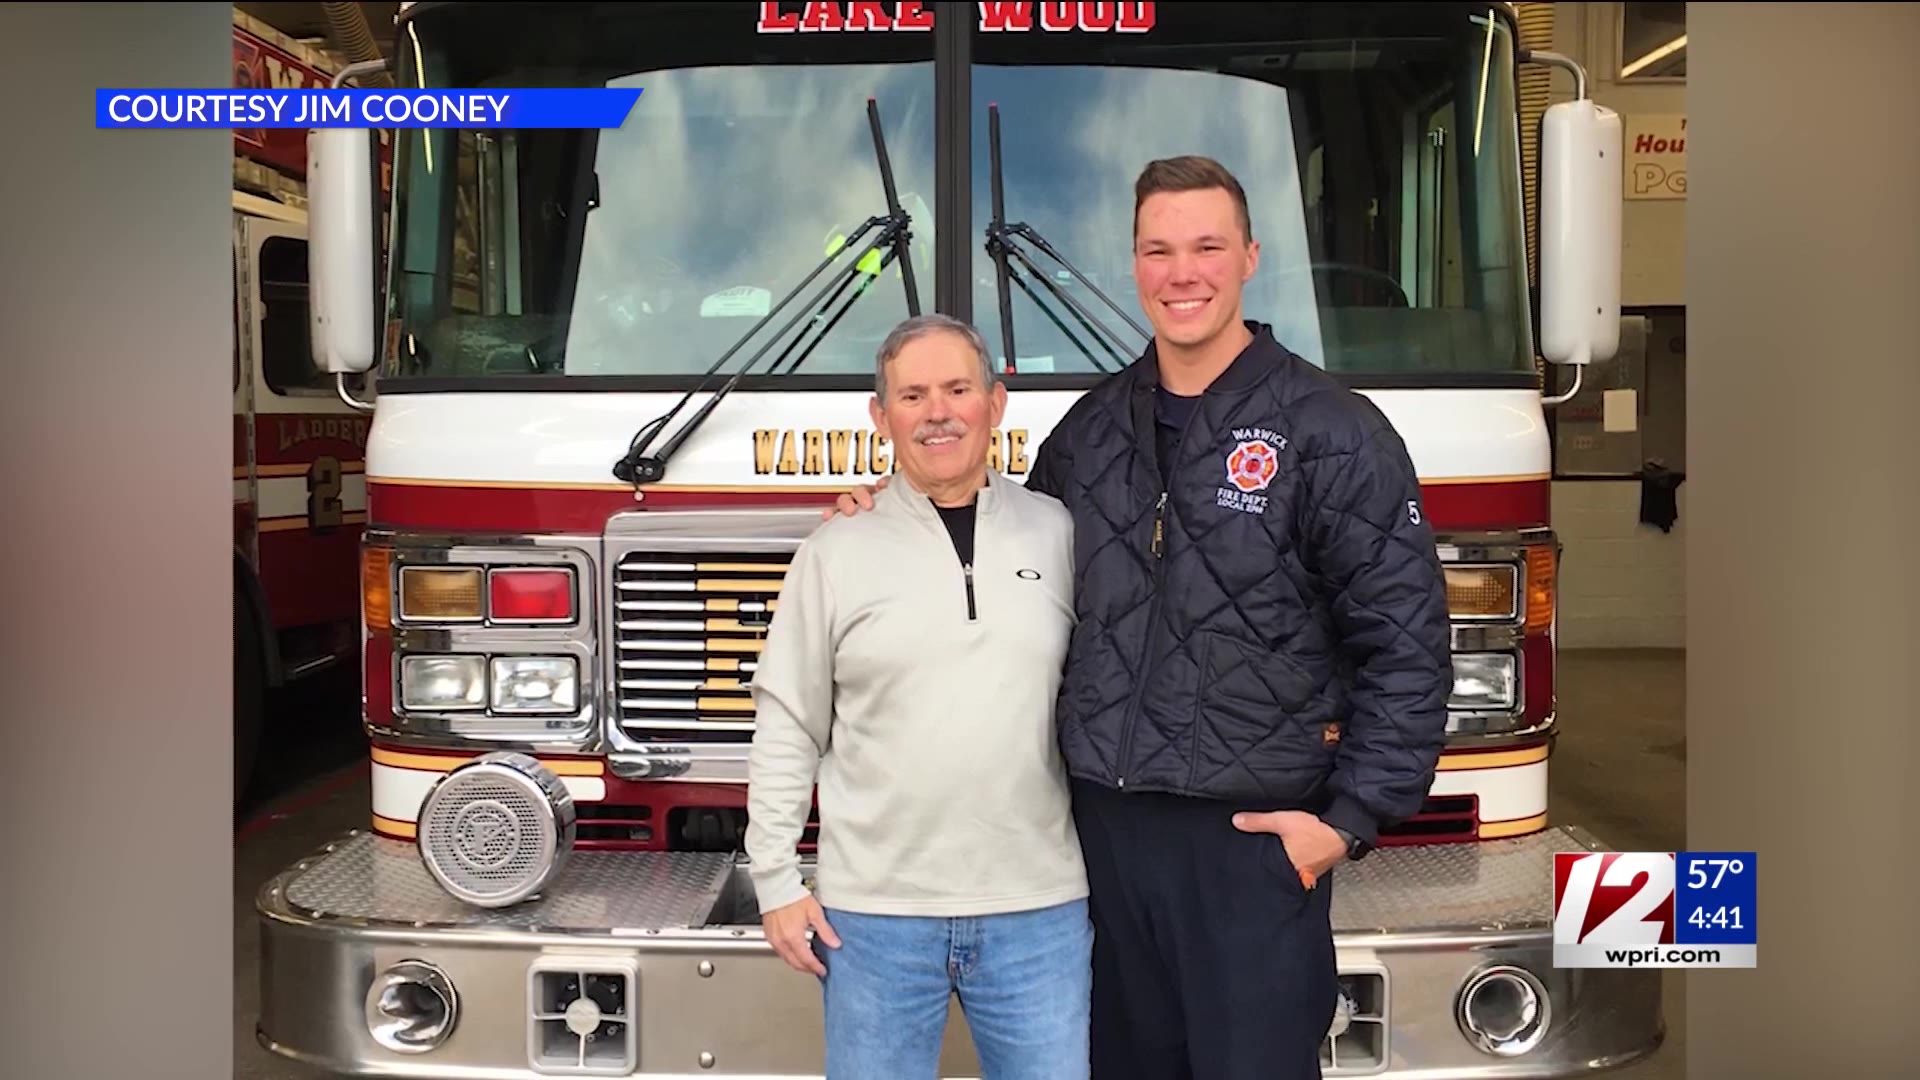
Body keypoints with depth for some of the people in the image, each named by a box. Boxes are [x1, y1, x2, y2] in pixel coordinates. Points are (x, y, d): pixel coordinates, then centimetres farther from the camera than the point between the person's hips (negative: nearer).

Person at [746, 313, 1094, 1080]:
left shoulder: (1059, 534, 3)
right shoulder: (835, 553, 0)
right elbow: (787, 730, 2)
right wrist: (776, 882, -1)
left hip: (1038, 909, 1)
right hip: (874, 910, -1)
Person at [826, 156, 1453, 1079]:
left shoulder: (1332, 432, -7)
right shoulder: (1088, 430, 9)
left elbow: (1404, 645, -9)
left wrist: (1351, 819, -12)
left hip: (1253, 836, -4)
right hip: (1105, 823, 5)